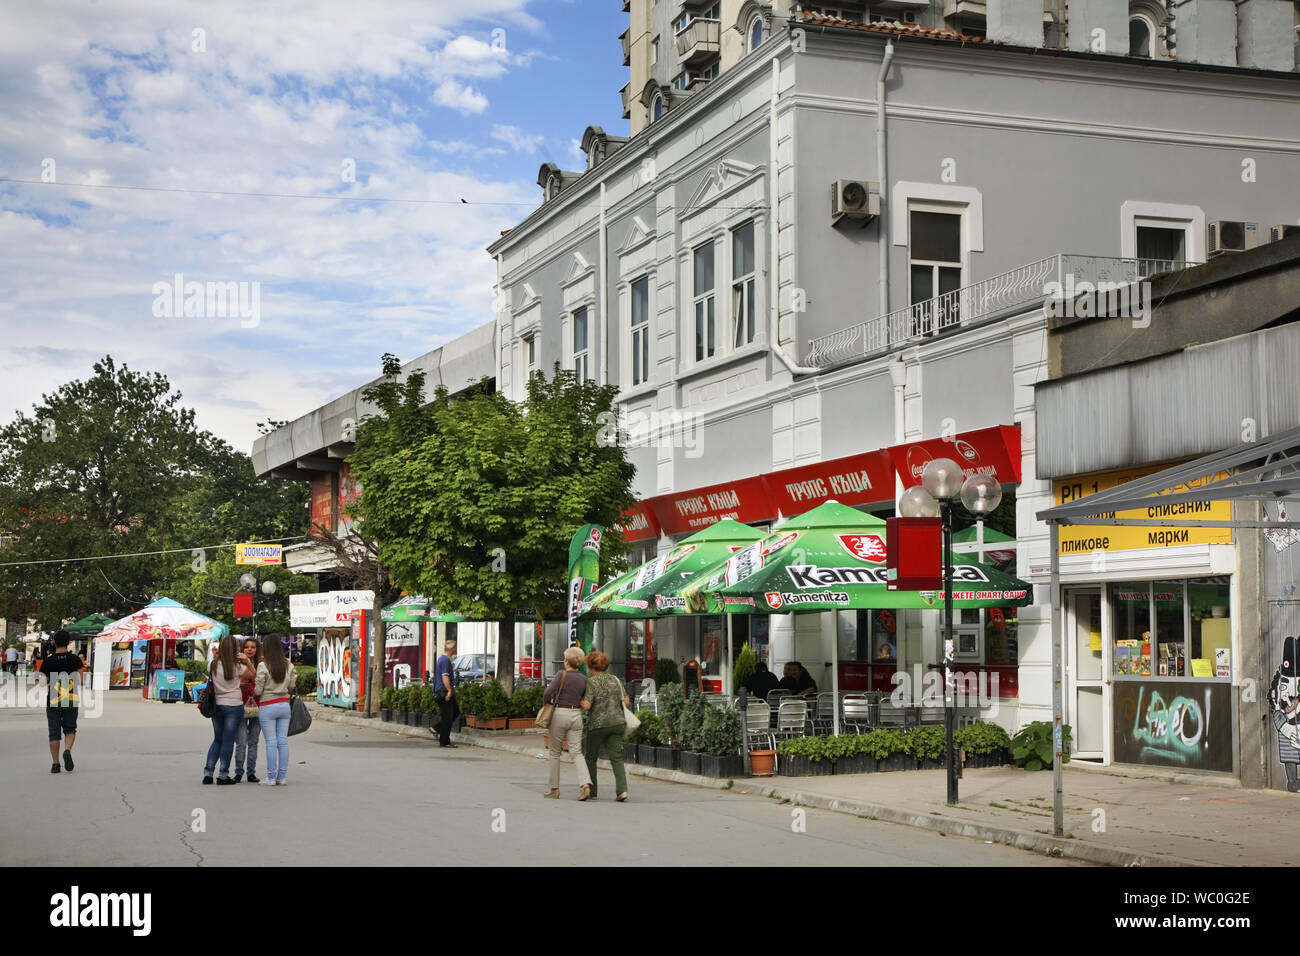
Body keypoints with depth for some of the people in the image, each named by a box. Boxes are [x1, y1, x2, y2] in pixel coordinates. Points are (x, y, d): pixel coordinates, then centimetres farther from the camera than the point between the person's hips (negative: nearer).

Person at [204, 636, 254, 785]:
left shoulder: (213, 665, -1)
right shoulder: (238, 667, -9)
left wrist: (214, 657, 13)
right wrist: (247, 660, -8)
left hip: (216, 706, 4)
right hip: (234, 706, -4)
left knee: (217, 740, 15)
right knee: (228, 741, 1)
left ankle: (207, 773, 10)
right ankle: (223, 776, 2)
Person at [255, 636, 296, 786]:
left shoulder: (263, 666, -12)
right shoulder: (288, 665, 3)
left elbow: (258, 690, -9)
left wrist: (253, 688, 12)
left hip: (267, 707, -4)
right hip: (284, 705, 4)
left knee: (271, 742, -2)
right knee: (283, 741, 6)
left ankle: (271, 777, 0)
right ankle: (282, 777, 7)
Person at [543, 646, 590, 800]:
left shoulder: (562, 675, -9)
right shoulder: (583, 679, 7)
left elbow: (548, 693, -18)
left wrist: (546, 705, 1)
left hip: (560, 714, -3)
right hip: (576, 716, 4)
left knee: (555, 753, 11)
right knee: (576, 753, 1)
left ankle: (554, 789, 15)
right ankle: (585, 784, -21)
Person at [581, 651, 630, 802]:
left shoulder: (591, 682, -8)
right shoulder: (616, 680, 9)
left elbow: (586, 705, -15)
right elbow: (626, 702, 9)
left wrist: (578, 700, 4)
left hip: (598, 724, -4)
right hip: (618, 722, 4)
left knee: (591, 758, 13)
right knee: (616, 758, 0)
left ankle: (591, 791, 17)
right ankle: (622, 789, -18)